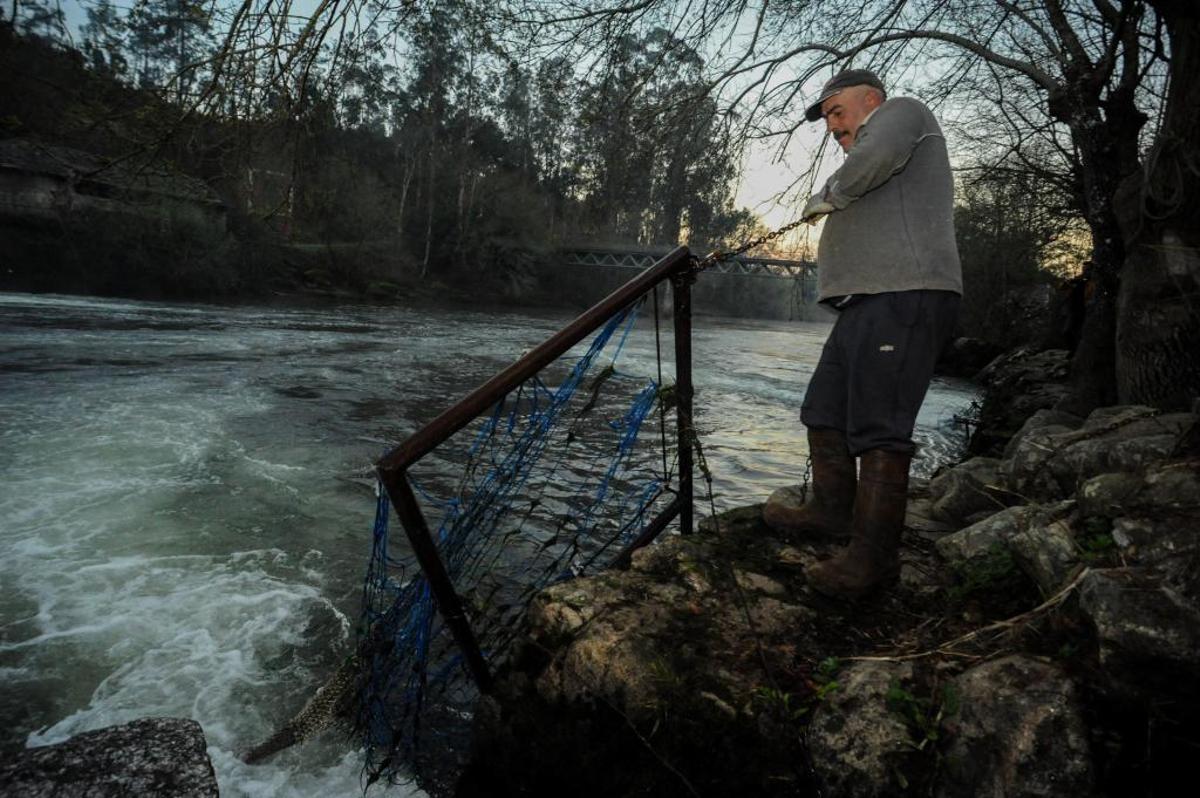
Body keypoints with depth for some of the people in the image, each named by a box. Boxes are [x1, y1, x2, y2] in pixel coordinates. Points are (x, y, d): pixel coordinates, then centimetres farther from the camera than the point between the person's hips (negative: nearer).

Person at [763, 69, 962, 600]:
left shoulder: (900, 111, 8)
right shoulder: (868, 147, 35)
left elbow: (876, 157, -16)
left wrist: (827, 196, -1)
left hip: (903, 298, -11)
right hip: (870, 301, 11)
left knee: (877, 427, -14)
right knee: (824, 410, 12)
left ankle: (874, 555, -11)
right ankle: (832, 511, 23)